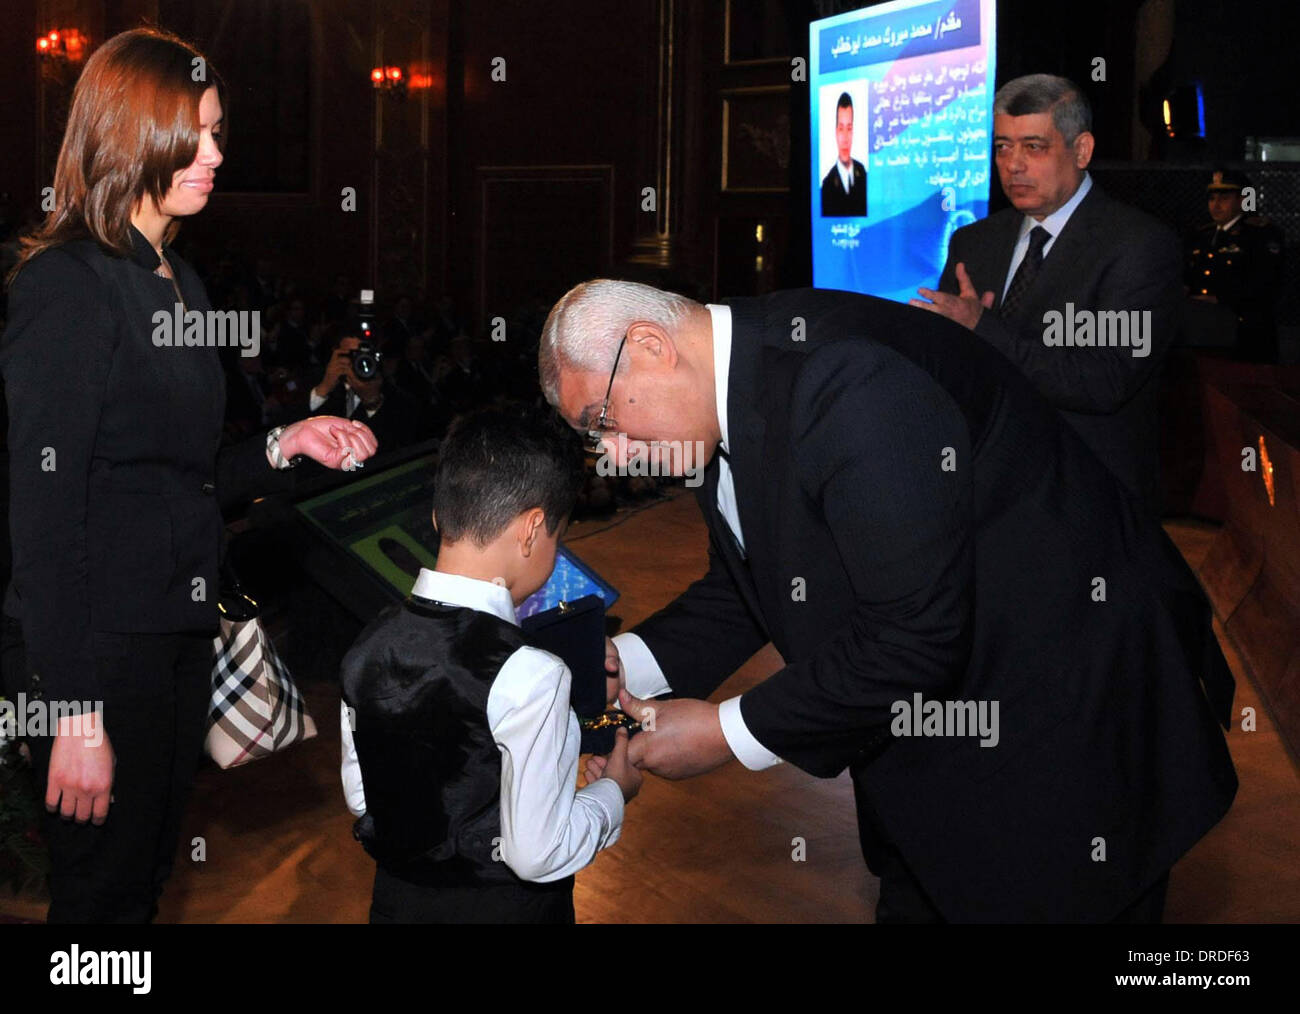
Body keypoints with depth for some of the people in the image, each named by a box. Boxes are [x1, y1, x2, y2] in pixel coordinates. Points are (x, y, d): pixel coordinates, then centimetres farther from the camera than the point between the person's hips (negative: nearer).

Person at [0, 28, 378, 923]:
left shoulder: (177, 280, 14)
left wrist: (283, 446, 5)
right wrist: (75, 715, -21)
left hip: (178, 632, 8)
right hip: (100, 643, -8)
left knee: (149, 876, 16)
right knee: (102, 890, 3)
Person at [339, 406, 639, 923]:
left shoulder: (368, 647, -7)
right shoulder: (529, 676, -26)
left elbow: (359, 795, 5)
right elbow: (538, 853, -21)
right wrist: (613, 791, -5)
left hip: (397, 898, 6)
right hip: (505, 905, -5)